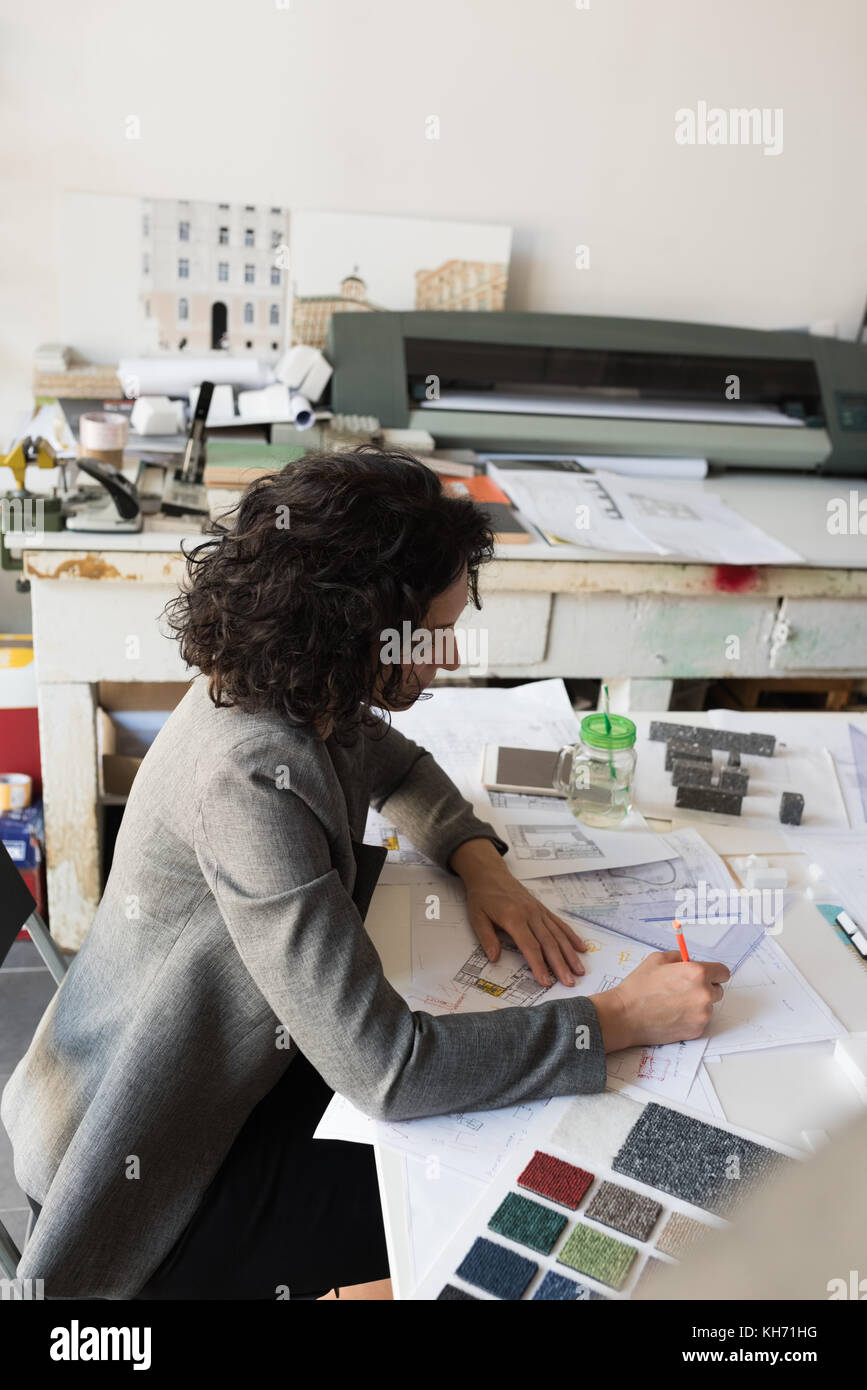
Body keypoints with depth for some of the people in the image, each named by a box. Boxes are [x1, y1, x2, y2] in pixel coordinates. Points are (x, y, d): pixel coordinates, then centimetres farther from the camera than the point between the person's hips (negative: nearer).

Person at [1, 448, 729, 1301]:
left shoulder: (288, 688, -10)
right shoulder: (249, 780, -36)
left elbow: (396, 767, 12)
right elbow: (387, 1069, -35)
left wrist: (480, 863, -7)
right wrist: (623, 1020, -27)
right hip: (147, 1164, -8)